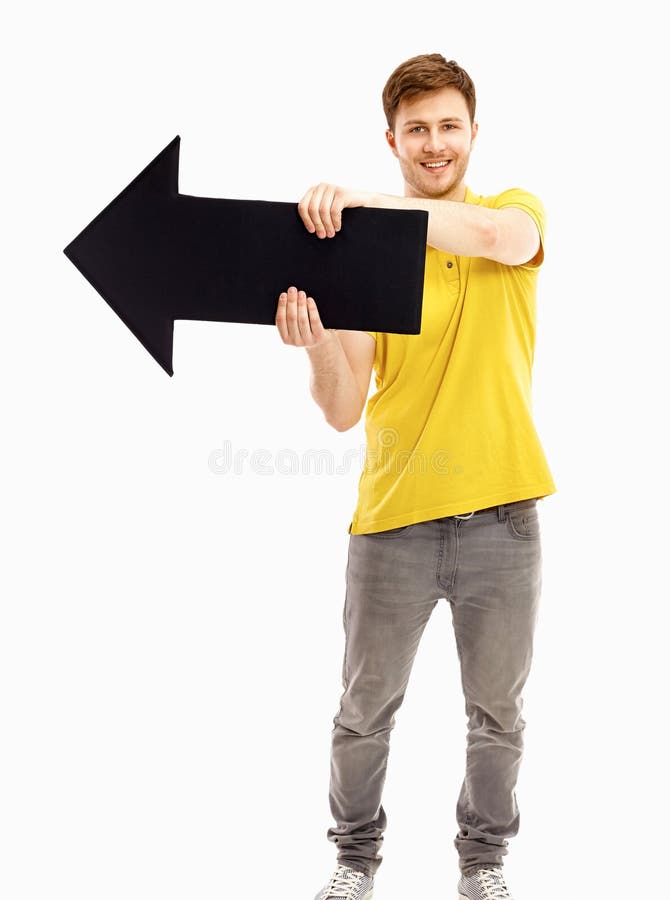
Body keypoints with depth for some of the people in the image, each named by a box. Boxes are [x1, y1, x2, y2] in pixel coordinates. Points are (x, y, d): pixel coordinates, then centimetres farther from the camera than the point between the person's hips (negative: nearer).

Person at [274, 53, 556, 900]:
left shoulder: (516, 209, 3)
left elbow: (498, 238, -26)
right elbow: (343, 411, -3)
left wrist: (362, 199, -30)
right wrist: (317, 347, -24)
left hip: (501, 517, 0)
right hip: (392, 518, 1)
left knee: (497, 712, 14)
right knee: (365, 710, 11)